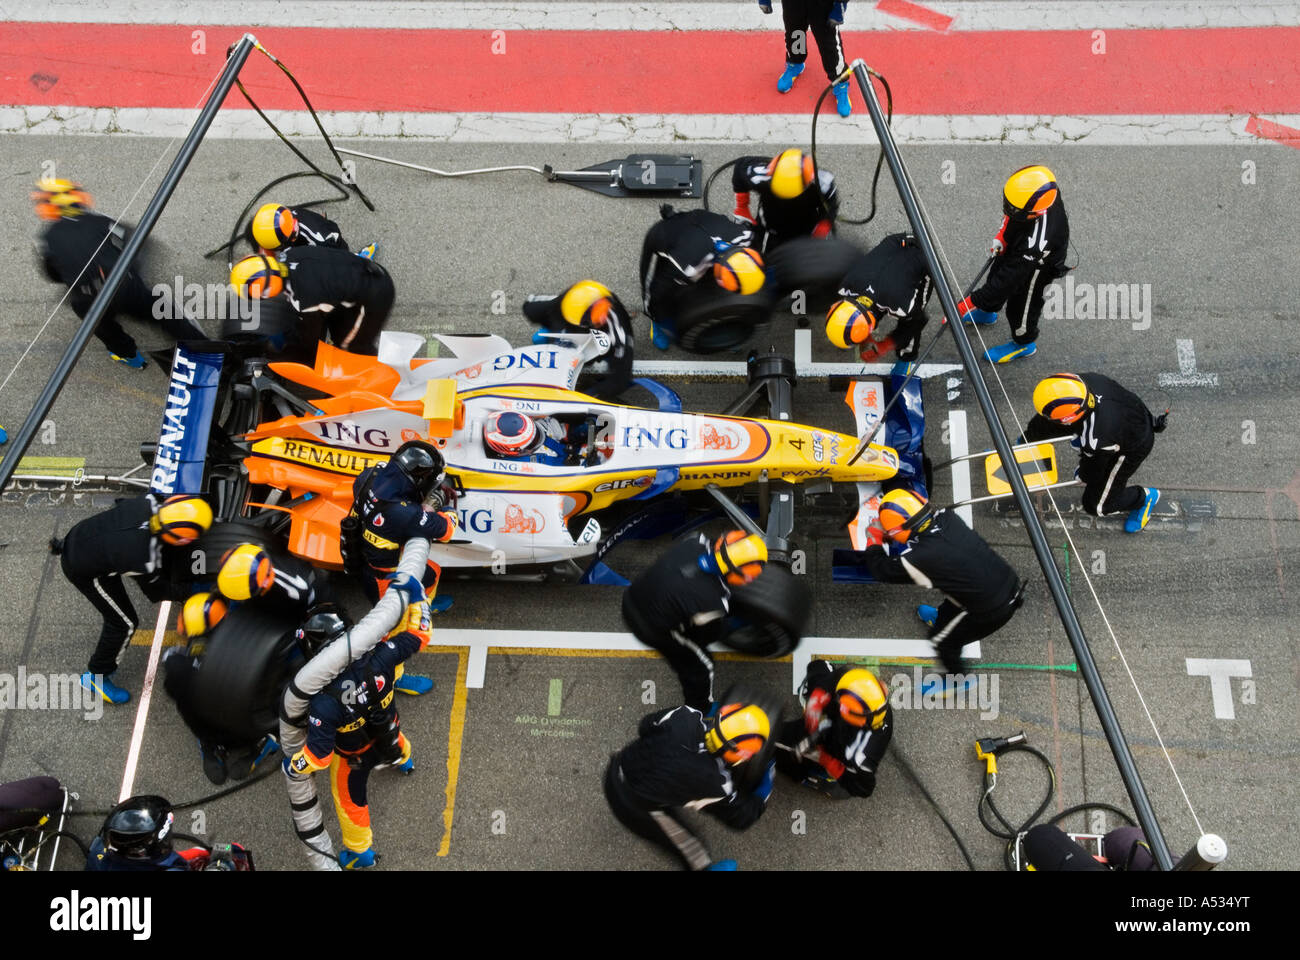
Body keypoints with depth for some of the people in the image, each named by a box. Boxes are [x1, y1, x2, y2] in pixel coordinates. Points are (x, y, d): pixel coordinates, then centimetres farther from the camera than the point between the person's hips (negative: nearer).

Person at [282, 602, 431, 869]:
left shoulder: (325, 703, -44)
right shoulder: (377, 660, -37)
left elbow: (318, 755, -34)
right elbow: (418, 633, -24)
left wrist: (292, 768, -15)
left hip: (354, 757, -4)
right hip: (389, 734, 4)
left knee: (349, 798, 26)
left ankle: (360, 852, 51)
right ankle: (403, 760, 78)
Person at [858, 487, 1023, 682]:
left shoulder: (916, 560, -27)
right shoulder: (948, 518, -12)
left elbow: (883, 570, -5)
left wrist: (872, 549, 15)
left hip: (991, 613, -6)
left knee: (942, 640, 20)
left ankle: (957, 678, 44)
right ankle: (942, 617, 64)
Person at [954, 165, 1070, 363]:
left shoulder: (1037, 244, -50)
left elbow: (1009, 278, -41)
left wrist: (971, 303, -37)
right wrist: (1001, 235, -9)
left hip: (1038, 265, -7)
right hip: (1014, 245, 7)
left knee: (1021, 304, 18)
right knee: (996, 273, 31)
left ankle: (1024, 343, 49)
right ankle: (987, 312, 62)